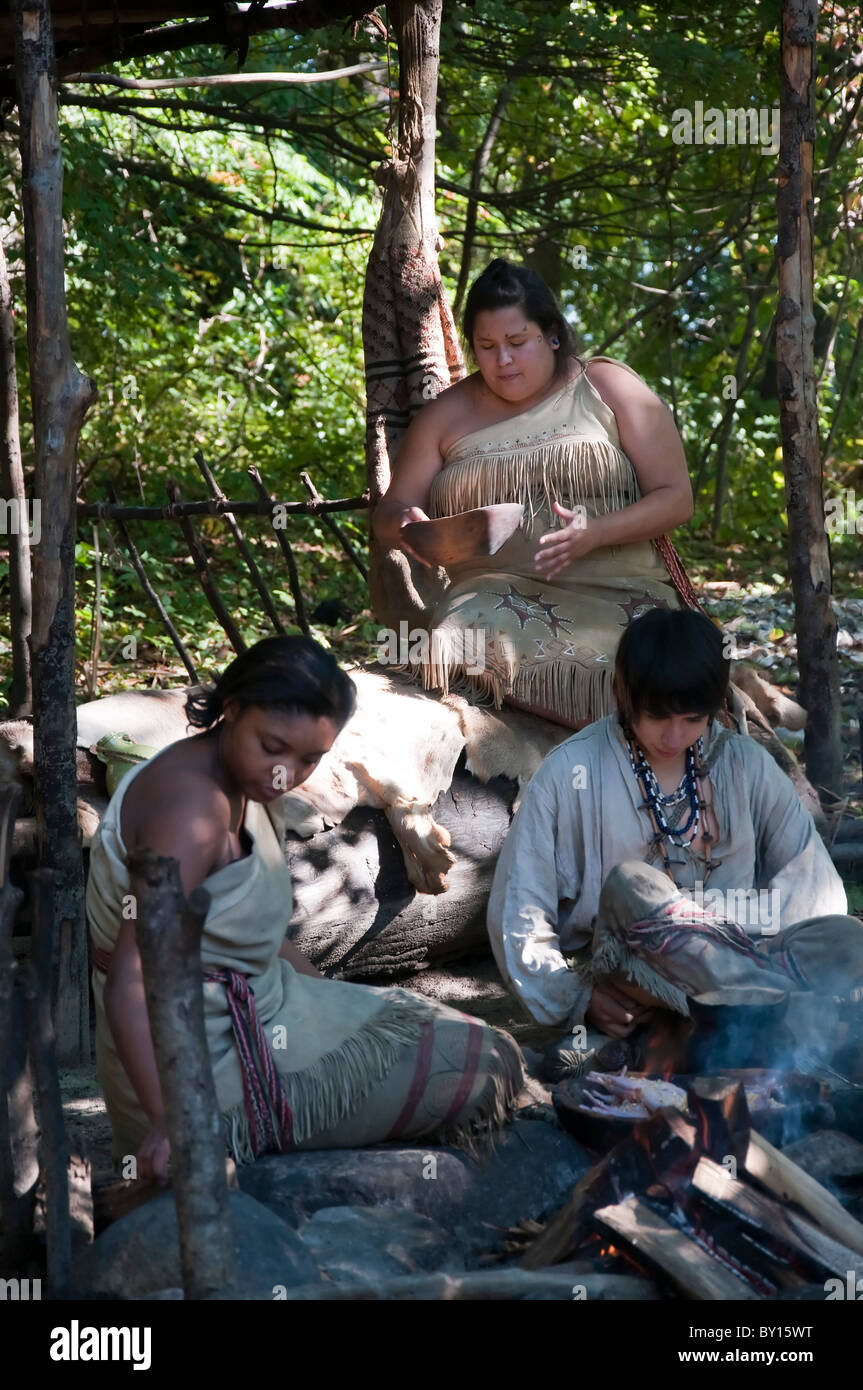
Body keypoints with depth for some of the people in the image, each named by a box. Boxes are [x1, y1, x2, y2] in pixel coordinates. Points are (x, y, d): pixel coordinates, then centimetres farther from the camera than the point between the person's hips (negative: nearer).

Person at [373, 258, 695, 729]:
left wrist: (594, 534, -16)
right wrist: (404, 523, -11)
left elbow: (676, 498, 2)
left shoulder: (608, 389, 7)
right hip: (498, 593, 2)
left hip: (620, 591, -2)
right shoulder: (447, 415, 13)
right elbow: (388, 513, 16)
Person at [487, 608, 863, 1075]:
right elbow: (517, 913, -1)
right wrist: (575, 1001, -11)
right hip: (622, 979, -2)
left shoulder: (746, 765, 8)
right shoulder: (571, 774, 0)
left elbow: (816, 888, 1)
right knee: (627, 886, -34)